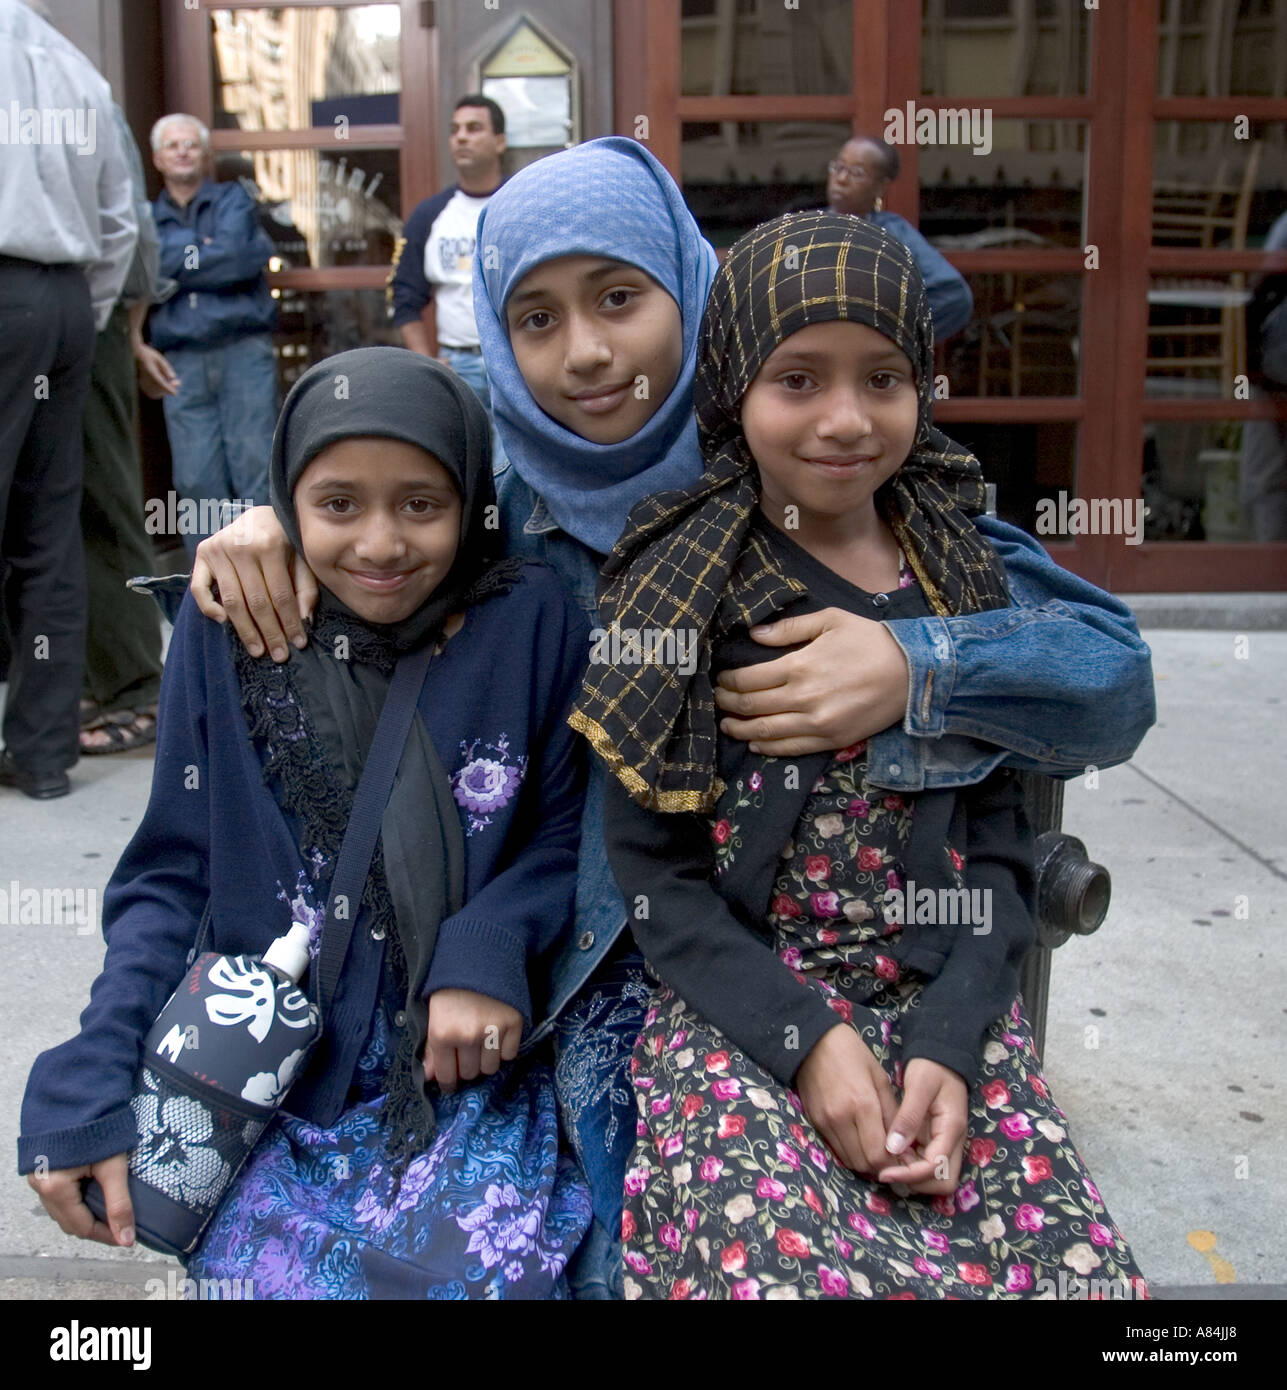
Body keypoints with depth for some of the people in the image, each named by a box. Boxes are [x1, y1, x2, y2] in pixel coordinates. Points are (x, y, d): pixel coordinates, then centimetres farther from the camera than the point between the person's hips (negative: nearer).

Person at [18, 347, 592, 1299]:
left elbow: (567, 835, 1)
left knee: (473, 1270, -19)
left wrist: (490, 950, -17)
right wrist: (89, 1080, -4)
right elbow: (173, 871, 3)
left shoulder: (529, 622, -6)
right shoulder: (229, 625, -3)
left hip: (472, 1069, 0)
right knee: (271, 1273, -17)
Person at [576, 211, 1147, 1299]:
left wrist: (949, 1042, -8)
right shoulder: (678, 587, -2)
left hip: (948, 1006, 3)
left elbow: (998, 839, 6)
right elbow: (651, 866, -3)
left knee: (1080, 1267, -16)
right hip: (738, 1007, -2)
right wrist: (808, 1037, -13)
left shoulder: (965, 576, 7)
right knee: (782, 1264, -28)